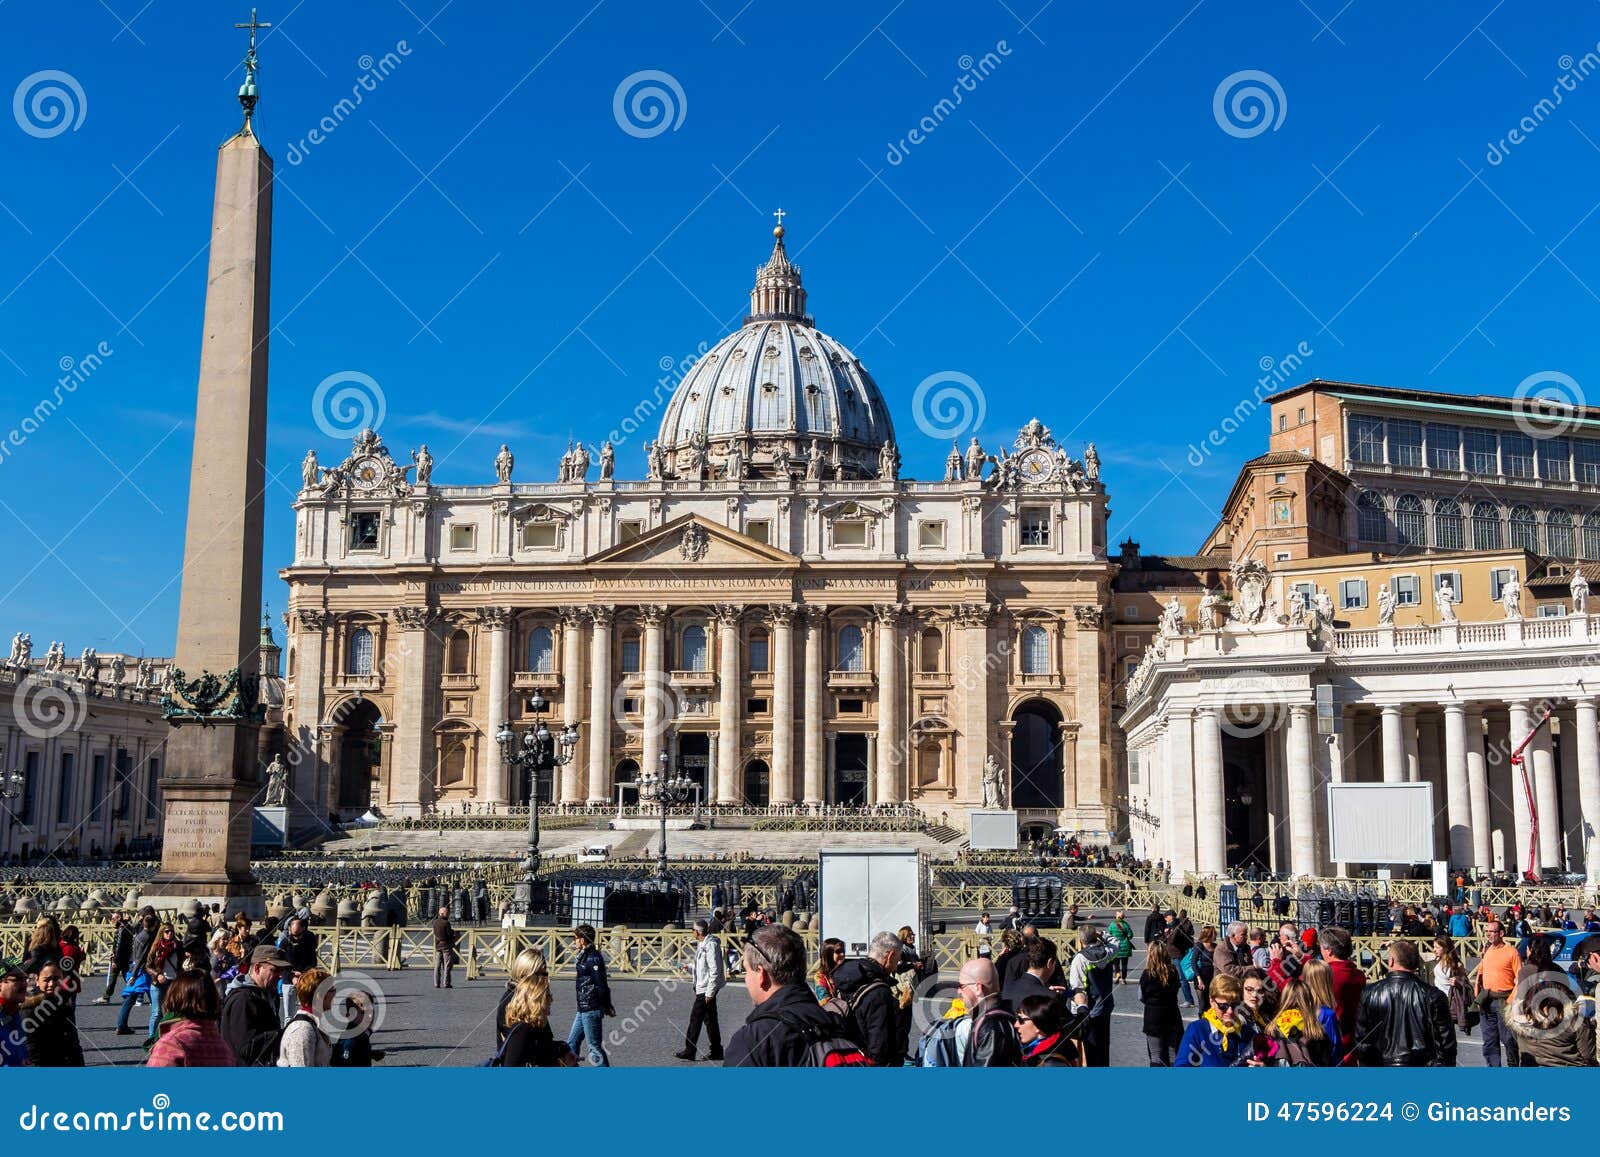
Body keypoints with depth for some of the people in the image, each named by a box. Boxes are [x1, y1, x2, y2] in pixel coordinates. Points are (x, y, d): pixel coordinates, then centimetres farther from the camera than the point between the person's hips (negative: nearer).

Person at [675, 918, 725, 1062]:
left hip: (706, 989, -10)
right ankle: (716, 1051, 17)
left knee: (695, 1018, -5)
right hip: (702, 988, 10)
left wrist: (710, 992, -22)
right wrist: (689, 966, 37)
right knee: (709, 1019, 12)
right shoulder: (702, 944, 13)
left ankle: (689, 1051, 1)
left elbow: (714, 970, -21)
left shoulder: (711, 945, -18)